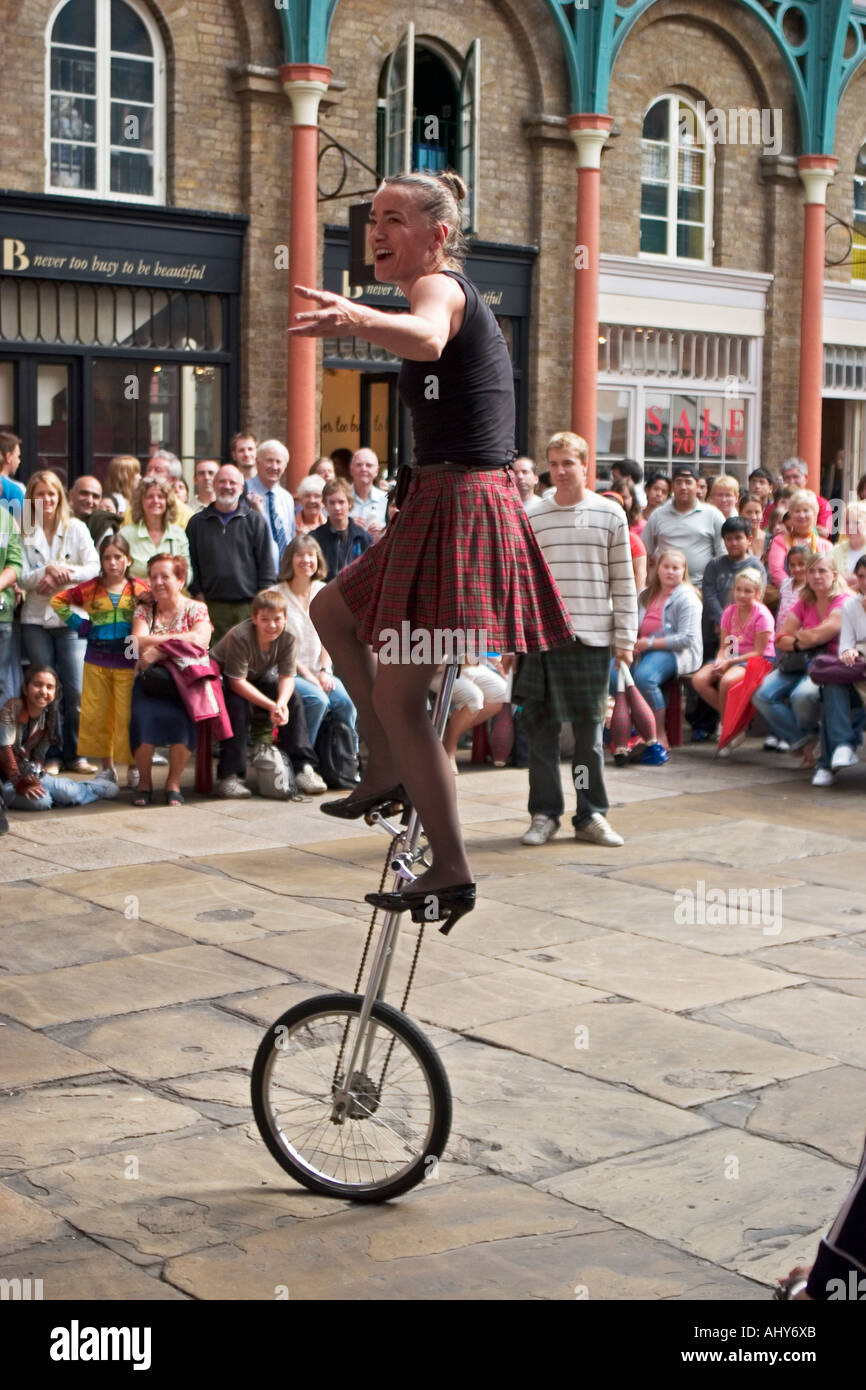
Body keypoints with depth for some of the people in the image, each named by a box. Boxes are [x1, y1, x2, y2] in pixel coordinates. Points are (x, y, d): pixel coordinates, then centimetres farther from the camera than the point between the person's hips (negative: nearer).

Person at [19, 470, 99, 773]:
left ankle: (74, 753, 6)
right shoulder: (24, 533, 5)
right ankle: (49, 755, 12)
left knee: (76, 690, -4)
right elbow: (22, 578, -3)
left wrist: (62, 575, -17)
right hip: (35, 619, 1)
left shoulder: (76, 528, 6)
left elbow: (94, 567, -4)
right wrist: (49, 570, -19)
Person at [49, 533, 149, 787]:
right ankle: (107, 766, 18)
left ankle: (132, 767, 9)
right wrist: (79, 625, 5)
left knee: (127, 715, -2)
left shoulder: (140, 589, 0)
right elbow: (58, 601, 12)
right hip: (96, 662, 2)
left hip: (128, 661, -2)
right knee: (97, 716, 6)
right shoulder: (90, 589, 3)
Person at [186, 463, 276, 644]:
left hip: (249, 606, -1)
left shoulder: (255, 520, 6)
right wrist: (198, 594, 3)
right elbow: (192, 564, 12)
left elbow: (266, 563, 5)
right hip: (212, 607, 1)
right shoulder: (198, 522, 10)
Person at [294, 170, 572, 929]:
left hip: (458, 507, -11)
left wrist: (359, 318, -57)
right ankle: (389, 765, 26)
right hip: (450, 502, 11)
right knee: (333, 610, 24)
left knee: (397, 694, -8)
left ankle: (452, 873, -2)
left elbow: (425, 336, -37)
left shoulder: (440, 285, -12)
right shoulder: (459, 296, 20)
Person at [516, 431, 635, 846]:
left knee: (589, 729, 5)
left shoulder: (610, 514, 4)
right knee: (541, 727, 3)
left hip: (592, 639, -1)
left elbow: (623, 581, 4)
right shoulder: (533, 519, 7)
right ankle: (544, 813, 13)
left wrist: (625, 637, 0)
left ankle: (591, 815, 14)